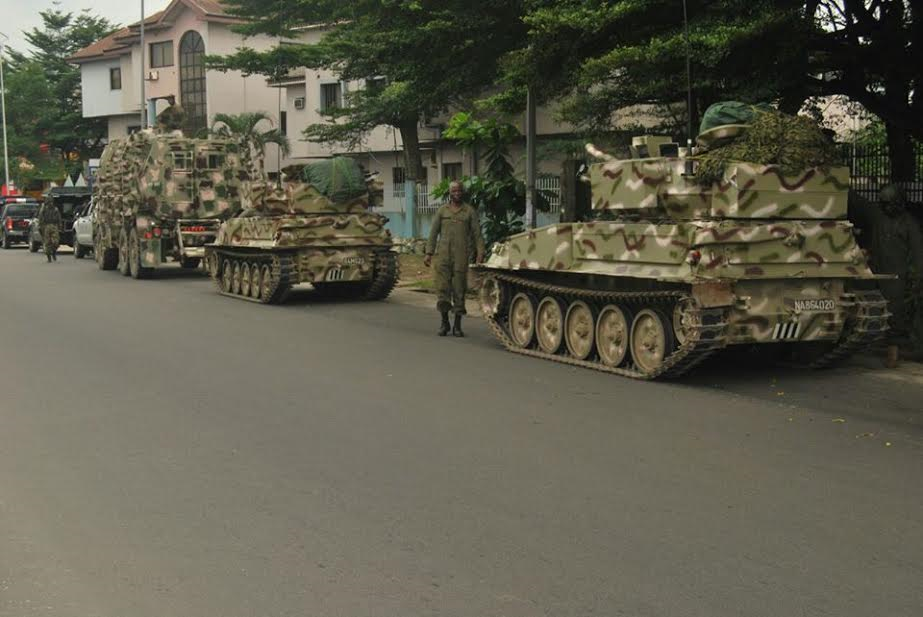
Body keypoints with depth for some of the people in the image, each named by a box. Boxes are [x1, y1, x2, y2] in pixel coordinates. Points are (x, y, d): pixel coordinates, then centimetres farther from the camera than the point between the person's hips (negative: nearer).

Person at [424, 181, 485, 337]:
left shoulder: (470, 211, 7)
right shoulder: (442, 211, 11)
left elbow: (477, 233, 5)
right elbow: (433, 232, 12)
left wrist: (480, 253, -4)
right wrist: (429, 253, 5)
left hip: (461, 255, -1)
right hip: (443, 255, 1)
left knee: (459, 290, 0)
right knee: (442, 289, -2)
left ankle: (457, 325, 8)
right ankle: (444, 322, 12)